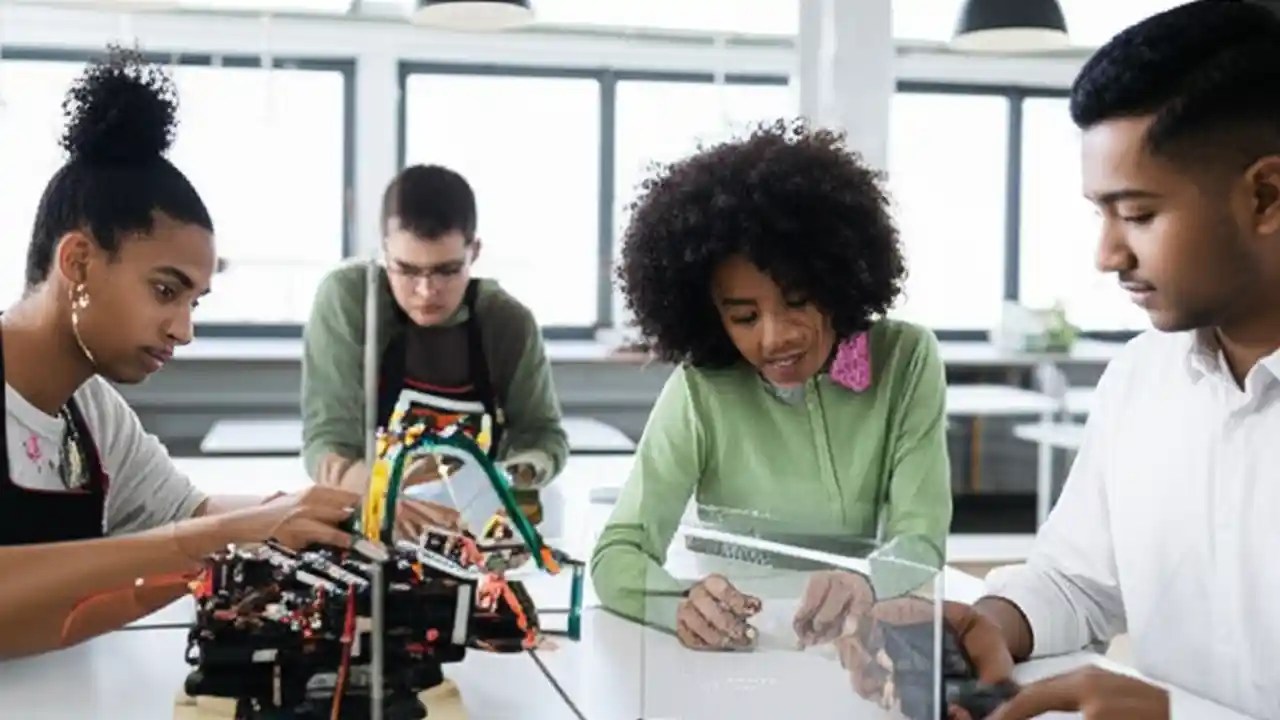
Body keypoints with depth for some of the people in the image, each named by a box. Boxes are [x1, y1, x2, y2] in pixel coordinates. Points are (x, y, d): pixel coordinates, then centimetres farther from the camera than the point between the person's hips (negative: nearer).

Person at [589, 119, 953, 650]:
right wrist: (683, 604, -35)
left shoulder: (907, 359, -6)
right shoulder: (700, 389, -10)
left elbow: (921, 541, -11)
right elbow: (616, 554, -13)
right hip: (738, 661, 0)